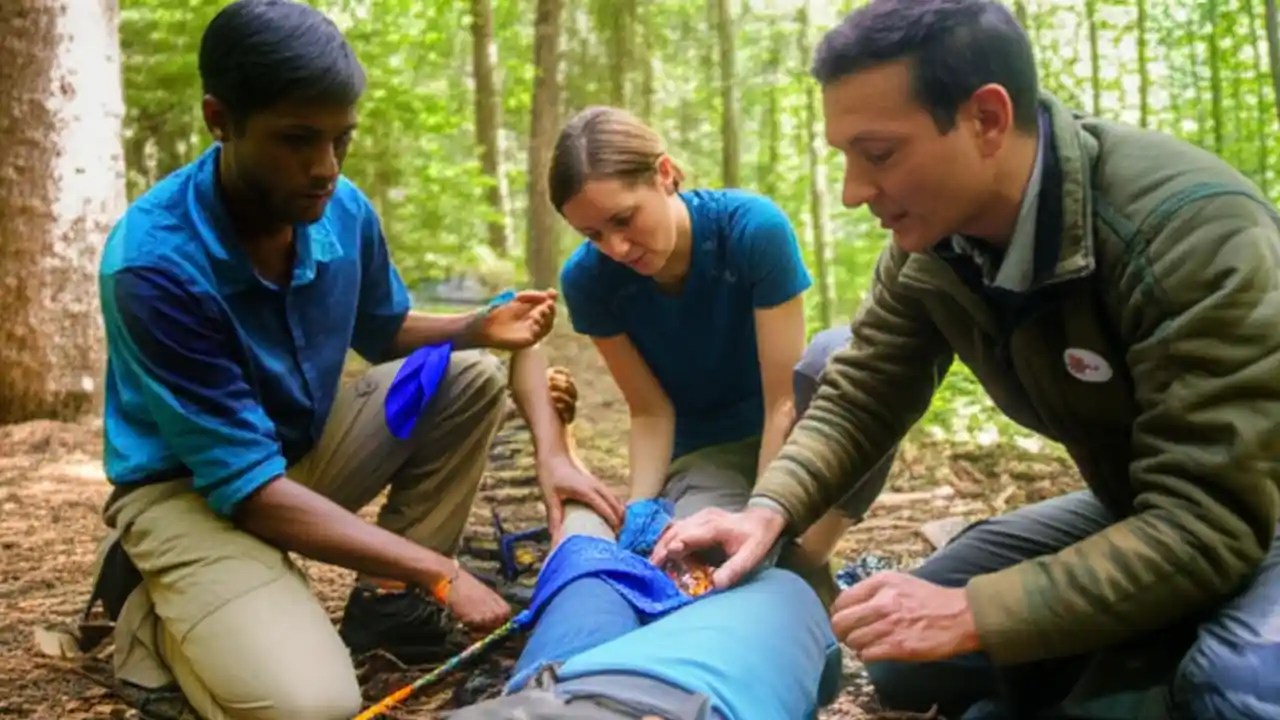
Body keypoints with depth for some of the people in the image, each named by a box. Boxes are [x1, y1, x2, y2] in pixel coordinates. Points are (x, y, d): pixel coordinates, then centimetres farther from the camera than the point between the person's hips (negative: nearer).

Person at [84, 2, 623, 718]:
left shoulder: (343, 208, -11)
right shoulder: (155, 264, -30)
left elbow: (384, 331, 10)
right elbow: (248, 486, -29)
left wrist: (484, 328, -13)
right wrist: (438, 571, -28)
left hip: (305, 445, 7)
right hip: (189, 486, -6)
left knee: (470, 377, -8)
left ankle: (388, 600, 0)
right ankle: (151, 608, 3)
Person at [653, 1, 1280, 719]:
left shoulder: (1193, 230, -33)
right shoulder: (927, 240, -12)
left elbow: (1211, 522, -35)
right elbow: (858, 398, -2)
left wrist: (973, 614, -36)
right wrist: (768, 511, -21)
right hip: (1144, 511, 6)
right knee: (908, 659, 1)